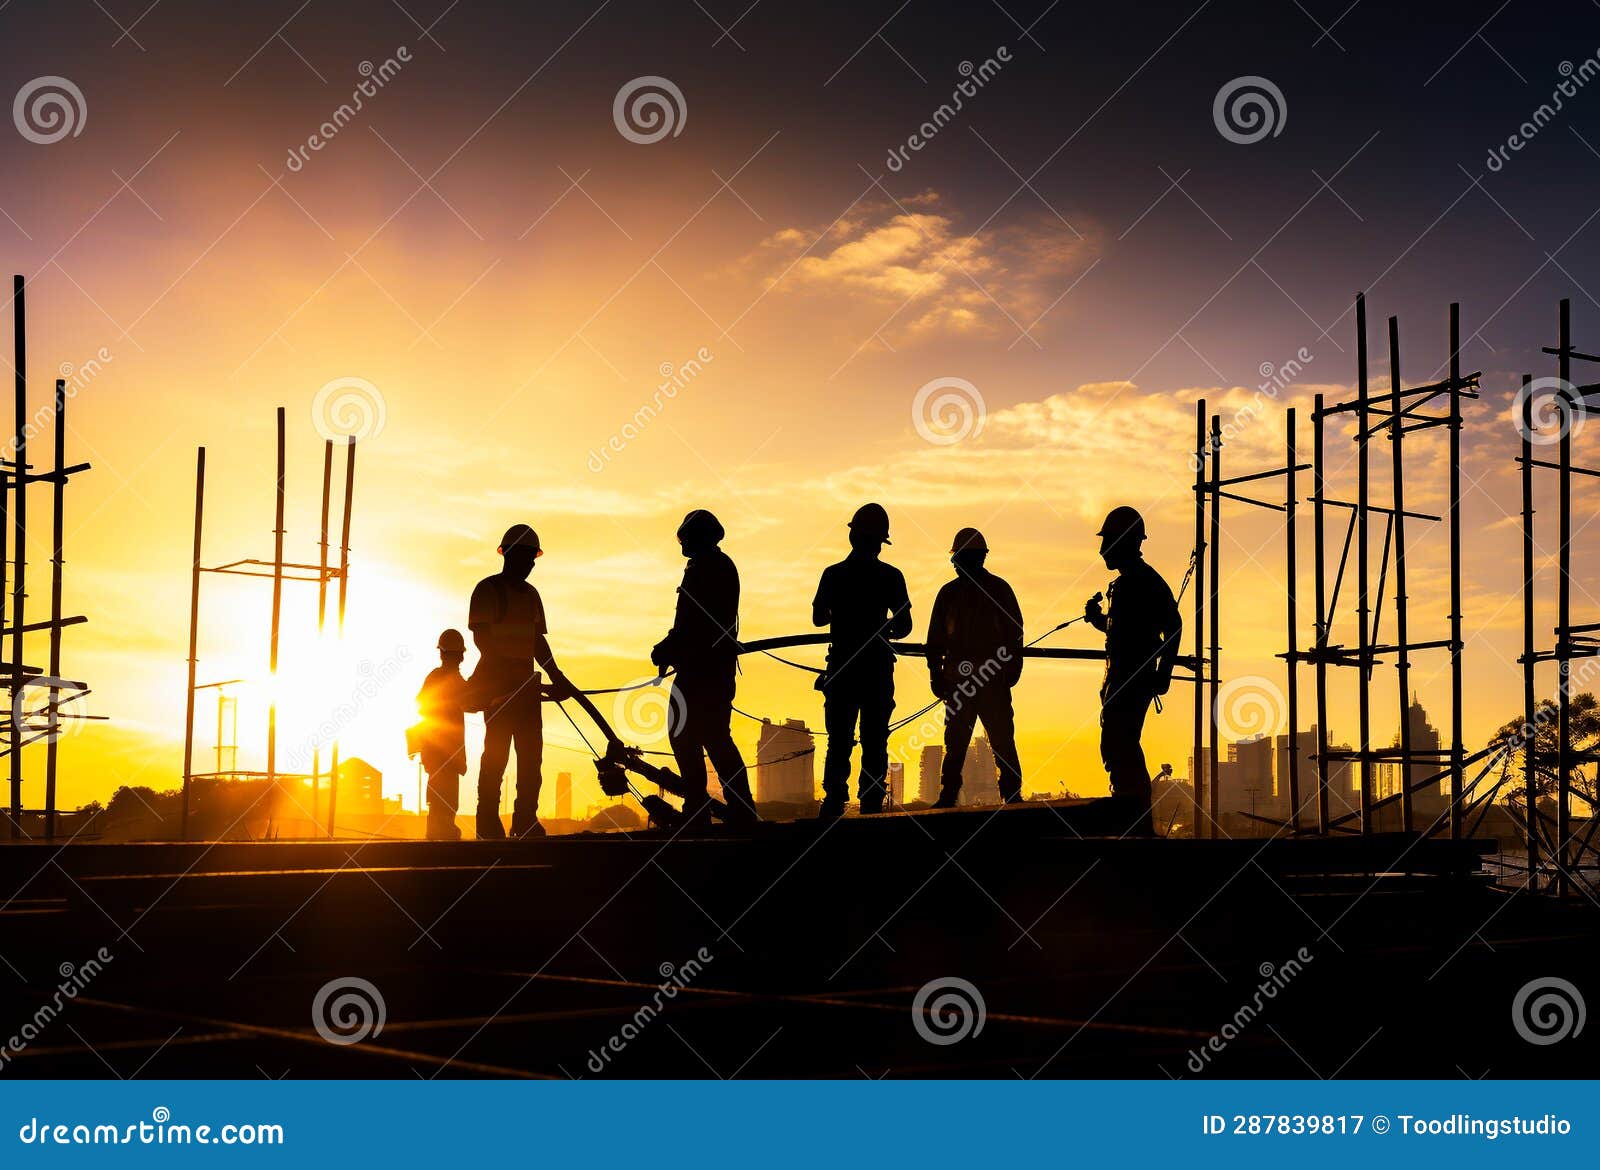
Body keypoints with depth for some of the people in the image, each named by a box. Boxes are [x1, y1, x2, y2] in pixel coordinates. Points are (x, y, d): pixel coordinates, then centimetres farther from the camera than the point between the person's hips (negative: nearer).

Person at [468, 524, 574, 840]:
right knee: (496, 751, -9)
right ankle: (488, 824, -7)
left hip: (525, 683, 7)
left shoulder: (530, 594, 18)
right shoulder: (488, 589, -3)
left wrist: (556, 677, 10)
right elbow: (480, 636, -11)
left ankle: (526, 822, 5)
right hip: (498, 683, -7)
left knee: (531, 752, 2)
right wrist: (502, 670, -23)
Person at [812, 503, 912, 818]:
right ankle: (872, 804, 1)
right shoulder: (890, 576, -4)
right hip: (877, 667, 0)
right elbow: (905, 624, -4)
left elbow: (818, 618, 6)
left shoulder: (834, 574, -2)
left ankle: (834, 803, -2)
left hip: (842, 666, 0)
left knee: (839, 739, 6)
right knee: (875, 741, 6)